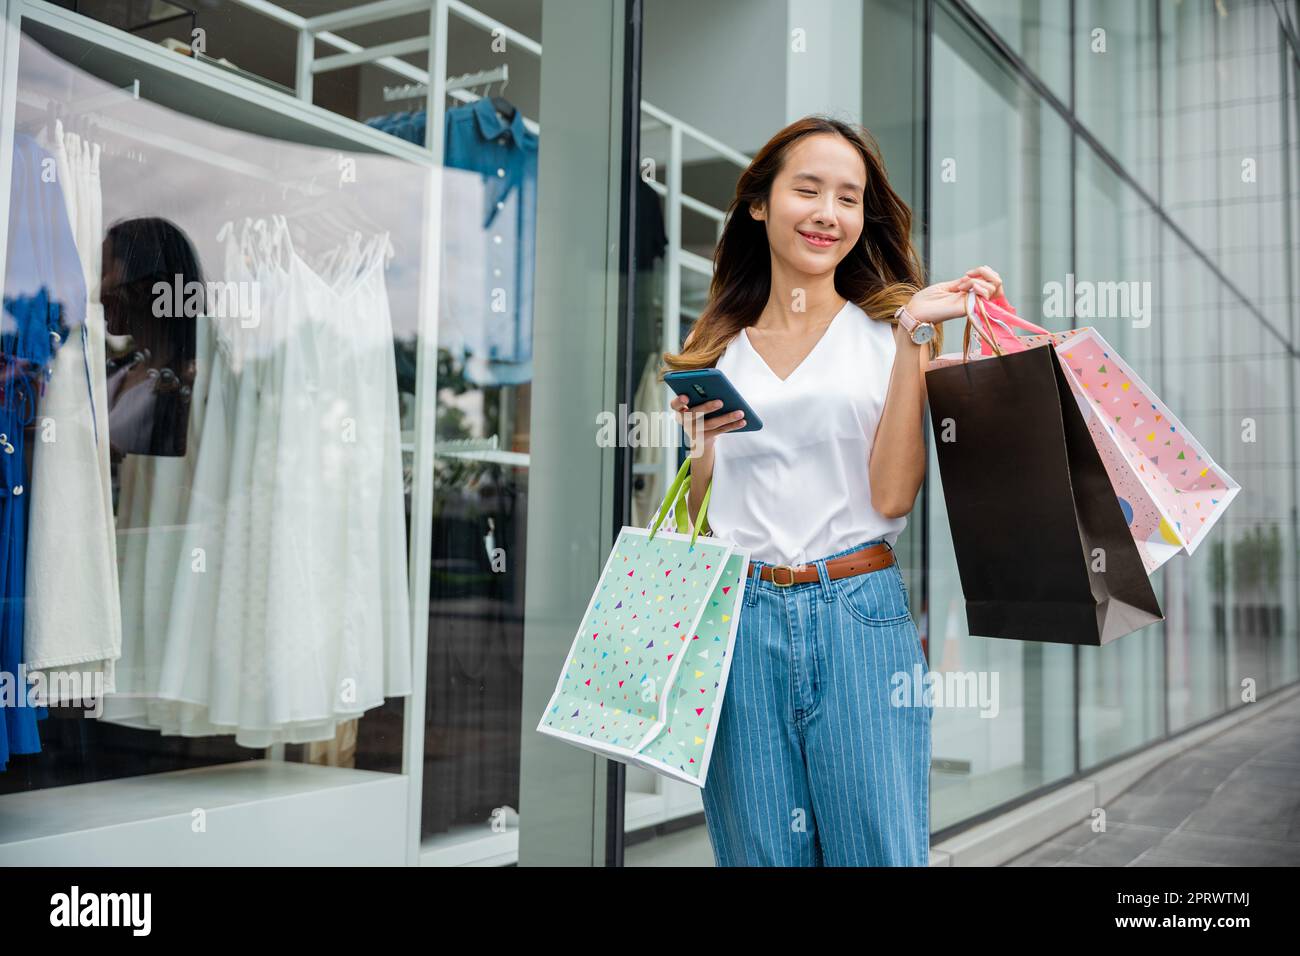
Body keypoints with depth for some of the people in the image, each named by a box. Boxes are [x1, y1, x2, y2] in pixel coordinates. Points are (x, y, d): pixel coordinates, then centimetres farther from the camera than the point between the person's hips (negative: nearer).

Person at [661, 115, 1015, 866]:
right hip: (740, 619, 2)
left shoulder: (888, 330, 5)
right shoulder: (717, 352, 11)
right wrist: (701, 441, -6)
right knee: (760, 852, 9)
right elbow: (699, 517, 13)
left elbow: (892, 493, -7)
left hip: (860, 614, -1)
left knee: (880, 851, 2)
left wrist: (913, 335, -8)